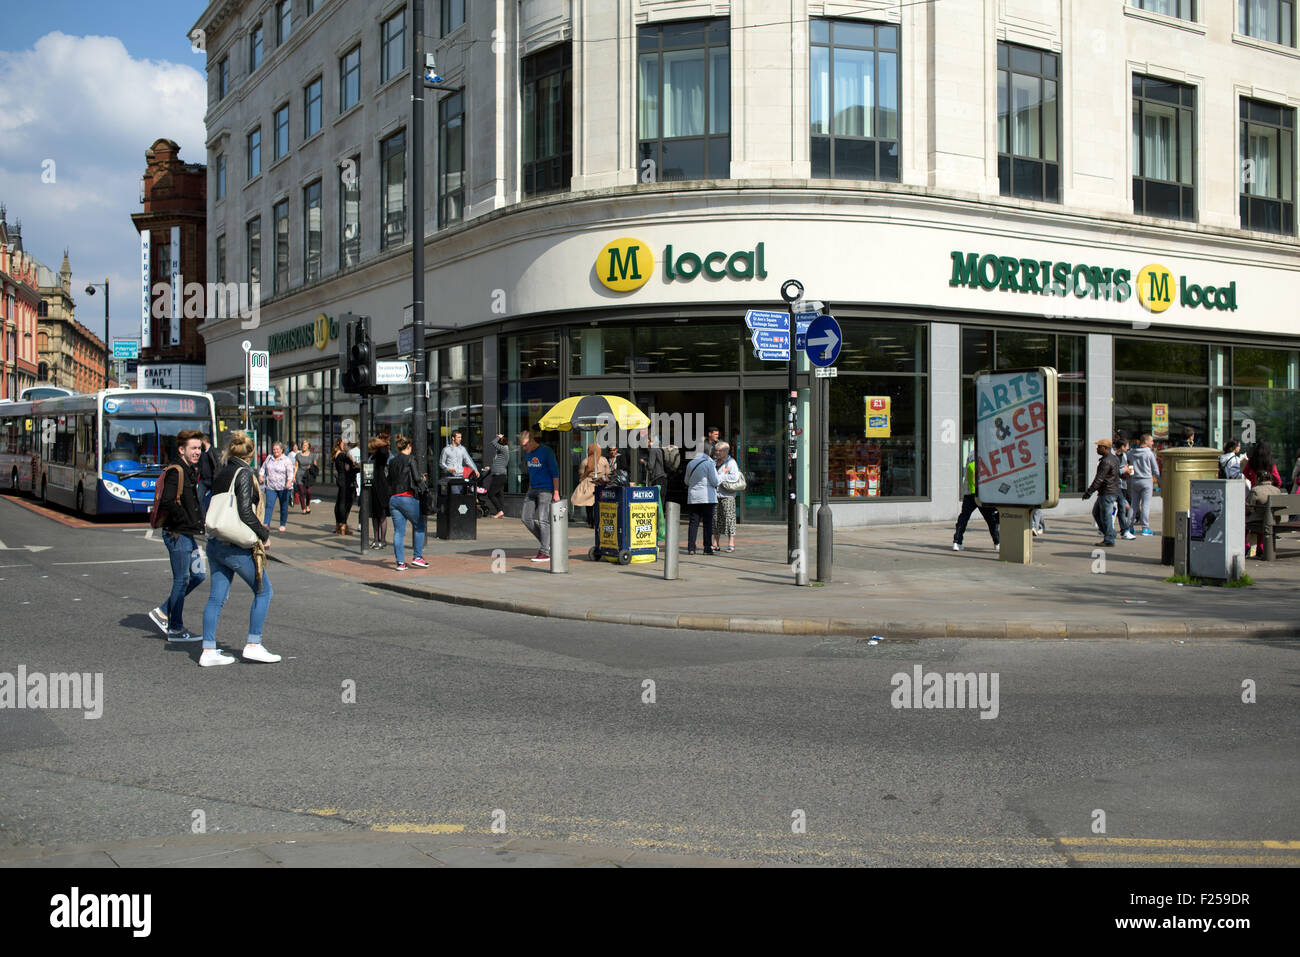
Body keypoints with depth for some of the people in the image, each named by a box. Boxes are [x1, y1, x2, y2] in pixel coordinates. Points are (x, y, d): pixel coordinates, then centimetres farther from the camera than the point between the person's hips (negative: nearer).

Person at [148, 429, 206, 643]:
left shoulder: (191, 471, 15)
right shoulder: (175, 472, -15)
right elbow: (167, 501, -26)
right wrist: (188, 521, -18)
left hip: (188, 534, 9)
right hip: (177, 533, -9)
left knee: (197, 575, 13)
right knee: (182, 580, -2)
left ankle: (163, 612, 22)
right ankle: (175, 629, 7)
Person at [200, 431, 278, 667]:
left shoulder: (221, 474, 12)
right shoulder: (244, 473, -11)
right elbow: (245, 512, -19)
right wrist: (263, 533, -7)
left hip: (215, 543, 8)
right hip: (236, 546, -8)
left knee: (217, 597, 9)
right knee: (263, 590, 5)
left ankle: (208, 651, 8)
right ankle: (253, 645, 3)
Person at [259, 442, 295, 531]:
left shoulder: (286, 460, -3)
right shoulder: (269, 458, 12)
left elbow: (290, 472, -14)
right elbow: (263, 467, 25)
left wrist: (289, 481, -30)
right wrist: (261, 475, 7)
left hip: (283, 487, -3)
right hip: (270, 487, 3)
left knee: (284, 506, 5)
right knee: (269, 505, -10)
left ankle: (282, 525, 18)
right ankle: (265, 523, -19)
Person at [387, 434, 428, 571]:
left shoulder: (392, 461, 11)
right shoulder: (409, 460, -7)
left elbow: (389, 480, 15)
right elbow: (416, 478, -10)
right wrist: (422, 478, 10)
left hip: (393, 499, 6)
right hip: (407, 498, -6)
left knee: (398, 531, 4)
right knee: (420, 526, 11)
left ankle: (400, 562, 2)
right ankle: (417, 557, 6)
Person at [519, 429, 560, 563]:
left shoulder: (546, 452, -10)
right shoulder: (527, 453, 11)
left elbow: (555, 473, -9)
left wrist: (556, 493, -13)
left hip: (546, 490, -8)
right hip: (533, 490, 8)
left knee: (543, 519, -11)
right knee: (527, 519, 2)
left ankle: (545, 552, -7)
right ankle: (546, 542, 16)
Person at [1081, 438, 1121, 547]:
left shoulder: (1106, 461, -19)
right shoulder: (1114, 458, 14)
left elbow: (1099, 479, -22)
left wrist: (1089, 492, -19)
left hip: (1107, 493, -11)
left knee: (1106, 516, -4)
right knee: (1096, 512, 17)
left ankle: (1109, 541, 1)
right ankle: (1110, 534, 18)